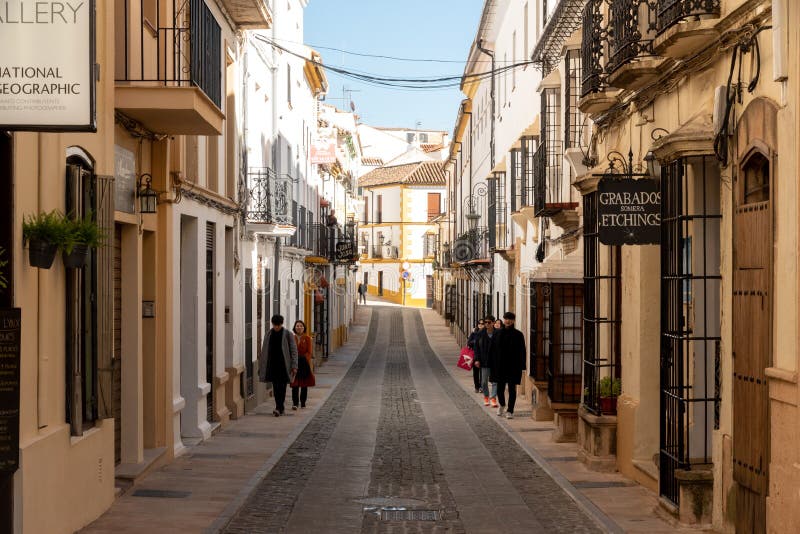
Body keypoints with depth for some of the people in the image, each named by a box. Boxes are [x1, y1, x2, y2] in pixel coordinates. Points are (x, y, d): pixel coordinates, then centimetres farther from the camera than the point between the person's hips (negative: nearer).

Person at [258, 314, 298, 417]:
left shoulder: (288, 334, -3)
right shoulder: (268, 334, 7)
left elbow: (294, 350, -4)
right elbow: (264, 351, 12)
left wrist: (294, 366, -11)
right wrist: (261, 366, 9)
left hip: (283, 365, -3)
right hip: (272, 365, 4)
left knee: (281, 387, -8)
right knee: (276, 388, 4)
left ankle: (278, 408, -14)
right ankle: (280, 409, 13)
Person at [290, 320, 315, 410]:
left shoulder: (307, 338, -1)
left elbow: (309, 352, -3)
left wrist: (302, 358, -13)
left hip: (305, 363, -1)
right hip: (295, 363, 1)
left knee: (304, 384, 8)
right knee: (295, 384, -8)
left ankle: (303, 402, 19)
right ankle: (295, 403, -10)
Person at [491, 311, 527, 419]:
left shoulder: (518, 335, -2)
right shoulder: (499, 333, 6)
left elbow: (522, 351, -2)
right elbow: (495, 350, 9)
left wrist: (521, 366, -7)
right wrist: (494, 364, 5)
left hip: (513, 366, -2)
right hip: (500, 365, 3)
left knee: (512, 388, 0)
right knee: (500, 388, 7)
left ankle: (510, 410, 8)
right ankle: (502, 405, 34)